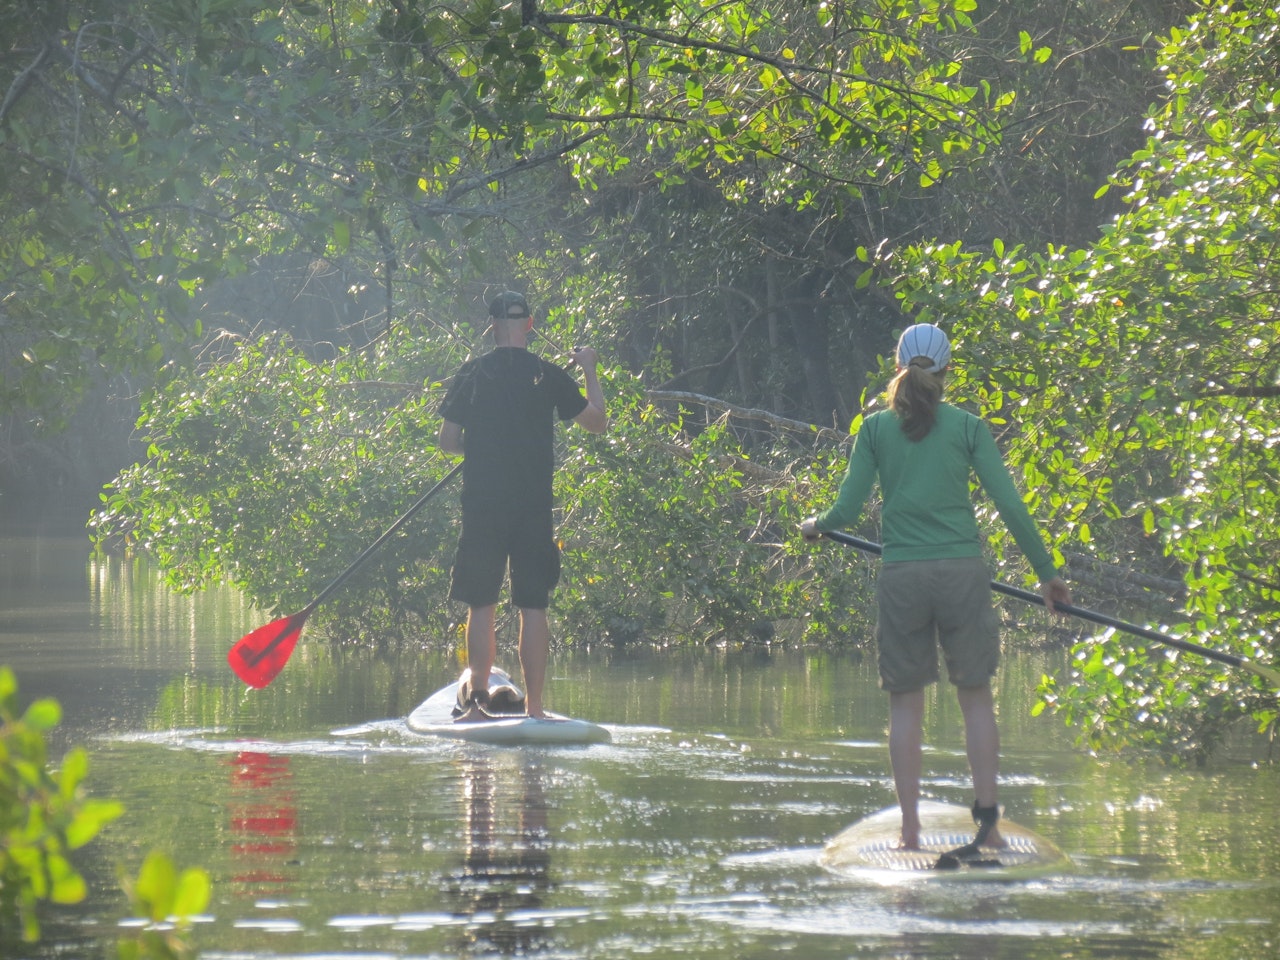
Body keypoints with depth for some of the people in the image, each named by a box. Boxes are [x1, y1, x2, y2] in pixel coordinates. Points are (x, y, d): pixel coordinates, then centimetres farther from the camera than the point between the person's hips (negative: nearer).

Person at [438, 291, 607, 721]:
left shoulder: (471, 375, 1)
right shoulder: (549, 377, -1)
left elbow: (447, 441, 3)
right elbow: (597, 421, 7)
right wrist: (590, 371, 20)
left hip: (481, 505, 0)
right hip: (534, 508, 0)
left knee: (481, 607, 7)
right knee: (533, 608, 3)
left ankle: (478, 697, 0)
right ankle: (534, 706, 1)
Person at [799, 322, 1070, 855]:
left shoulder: (876, 428, 4)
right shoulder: (968, 427, 3)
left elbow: (846, 511, 1)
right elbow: (1010, 506, -1)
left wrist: (813, 526, 23)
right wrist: (1047, 571, 7)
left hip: (901, 577, 1)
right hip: (962, 572, -1)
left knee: (906, 703, 7)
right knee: (976, 696, 7)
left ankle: (910, 826, 3)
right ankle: (986, 816, 0)